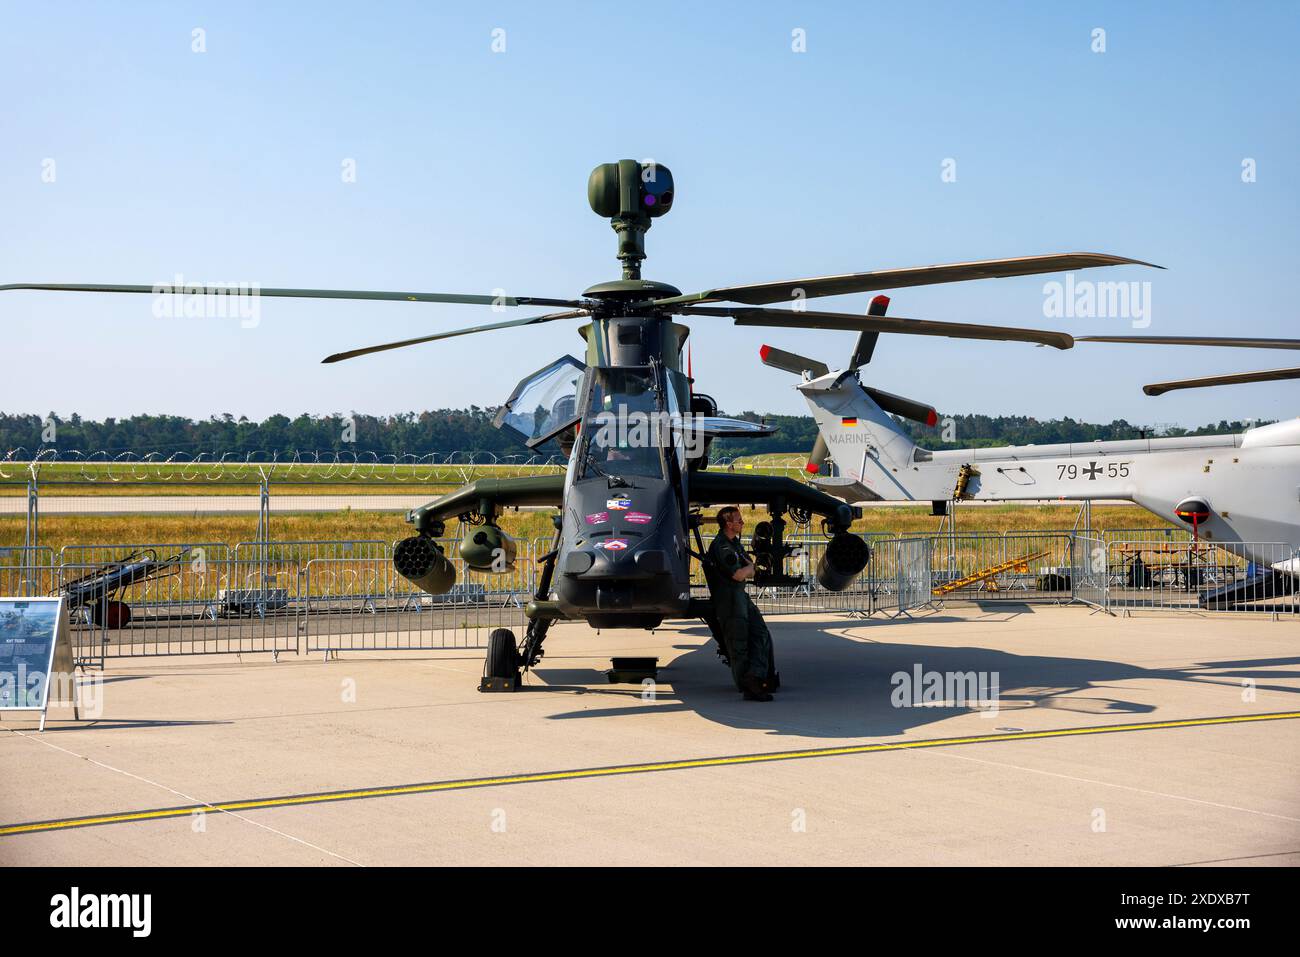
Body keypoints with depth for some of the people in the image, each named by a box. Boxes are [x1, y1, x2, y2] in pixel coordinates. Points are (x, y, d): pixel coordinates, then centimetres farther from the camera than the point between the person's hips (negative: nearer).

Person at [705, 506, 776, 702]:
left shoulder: (735, 543, 15)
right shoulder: (720, 546, -16)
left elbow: (750, 572, 18)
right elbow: (738, 575, -20)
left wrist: (746, 570, -5)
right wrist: (749, 567, 1)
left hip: (741, 595, 10)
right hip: (728, 599, -10)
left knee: (761, 635, 3)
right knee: (738, 643, -6)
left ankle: (755, 676, -6)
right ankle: (748, 687, -3)